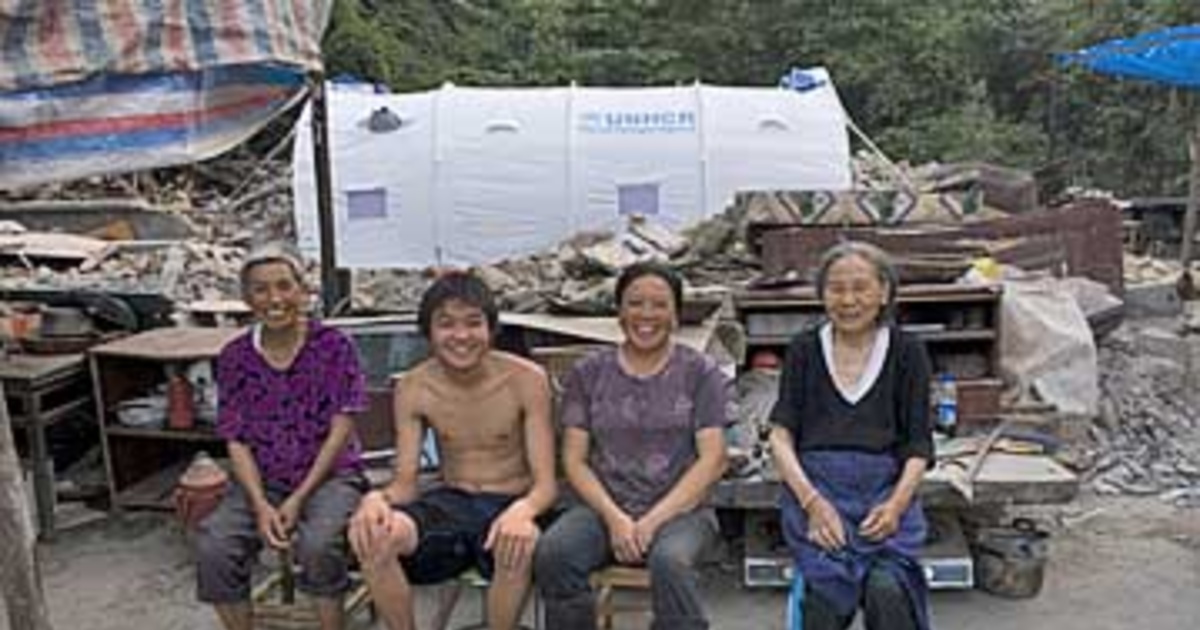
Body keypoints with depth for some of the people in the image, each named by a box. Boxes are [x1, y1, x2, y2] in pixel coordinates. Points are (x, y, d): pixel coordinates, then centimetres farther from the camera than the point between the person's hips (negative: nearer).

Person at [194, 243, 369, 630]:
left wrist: (299, 499, -14)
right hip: (263, 481, 3)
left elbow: (341, 430, -8)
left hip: (329, 475, -3)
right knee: (211, 546, -23)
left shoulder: (334, 346, -7)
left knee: (317, 543, -32)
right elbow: (237, 441, 1)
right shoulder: (235, 357, 1)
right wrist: (260, 505, -14)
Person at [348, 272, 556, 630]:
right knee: (373, 536, -28)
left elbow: (545, 483, -14)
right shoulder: (413, 388, -4)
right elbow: (404, 483, -4)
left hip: (508, 504, -2)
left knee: (519, 544, -38)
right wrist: (377, 498, -29)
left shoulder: (526, 380, -13)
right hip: (449, 502, 3)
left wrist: (523, 510, -38)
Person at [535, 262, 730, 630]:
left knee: (670, 562, -35)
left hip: (679, 509, -1)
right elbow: (574, 459, 4)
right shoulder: (588, 374, 10)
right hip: (606, 508, 2)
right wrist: (614, 517, -12)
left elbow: (712, 459, -3)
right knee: (552, 553, -29)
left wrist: (654, 519, -13)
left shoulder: (700, 373, 5)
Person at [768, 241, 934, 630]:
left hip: (885, 486, 0)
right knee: (829, 590, -27)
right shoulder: (804, 350, 10)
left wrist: (897, 503, -11)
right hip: (815, 485, 0)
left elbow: (919, 446, 8)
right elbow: (781, 437, 4)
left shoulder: (907, 353, 9)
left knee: (888, 590, -27)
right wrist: (812, 500, -12)